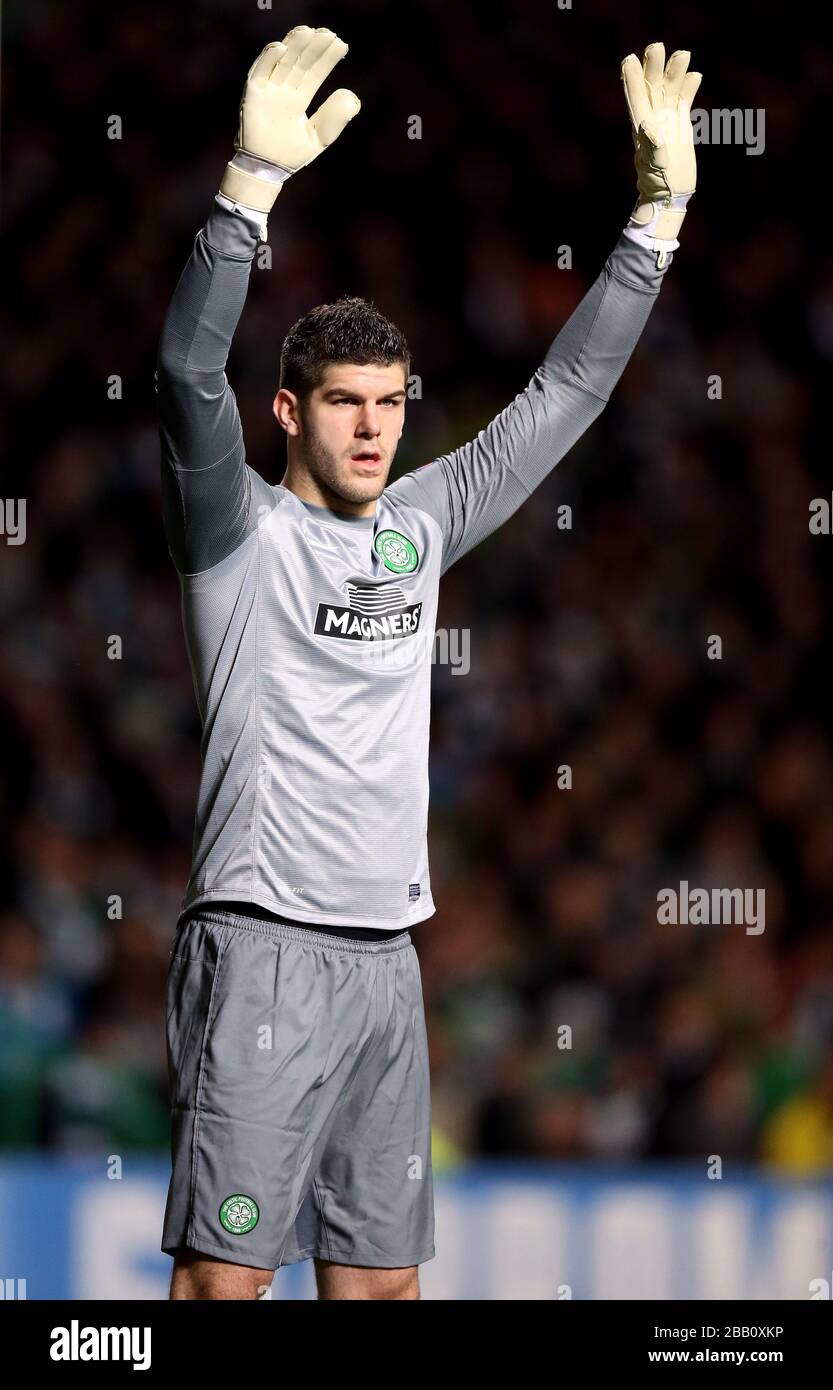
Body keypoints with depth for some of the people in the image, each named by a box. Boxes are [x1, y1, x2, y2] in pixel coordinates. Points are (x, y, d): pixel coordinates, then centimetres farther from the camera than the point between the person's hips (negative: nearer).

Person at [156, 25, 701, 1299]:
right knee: (225, 1273, -11)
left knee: (381, 1278, 8)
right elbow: (190, 373, -20)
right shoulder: (240, 530, -2)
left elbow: (569, 390, 17)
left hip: (388, 955, 7)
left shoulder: (424, 524, 14)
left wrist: (659, 210, 10)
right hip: (263, 948, -7)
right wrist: (254, 180, -31)